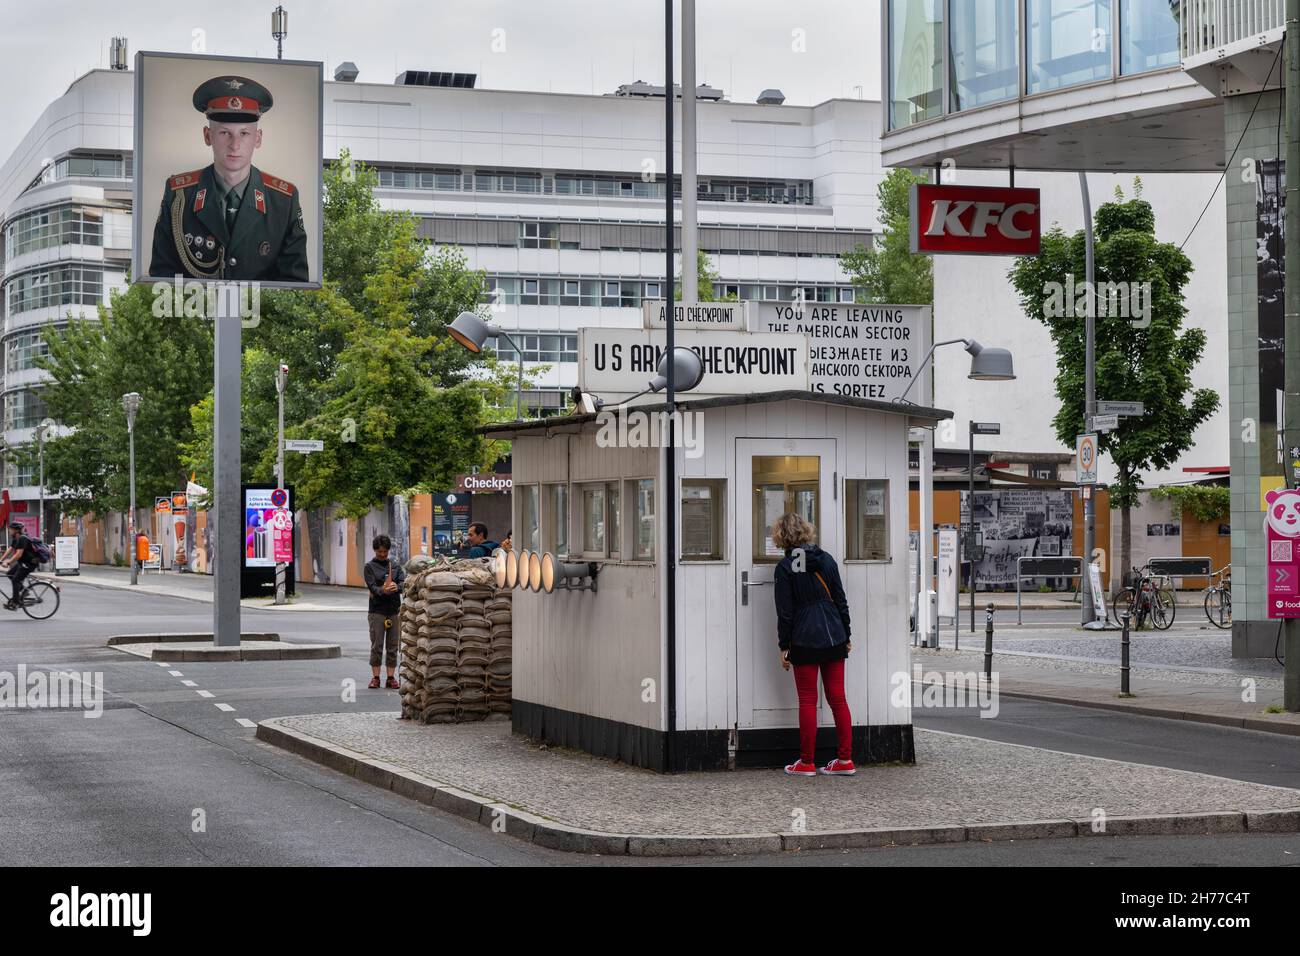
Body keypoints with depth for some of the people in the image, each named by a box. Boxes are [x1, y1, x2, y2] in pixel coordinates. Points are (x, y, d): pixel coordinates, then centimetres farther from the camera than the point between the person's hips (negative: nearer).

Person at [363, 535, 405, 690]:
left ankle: (391, 677, 9)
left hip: (394, 610, 3)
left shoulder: (395, 566, 13)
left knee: (393, 646, 4)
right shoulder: (370, 566, 3)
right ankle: (375, 677, 5)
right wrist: (382, 590, -31)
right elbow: (371, 586, -10)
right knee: (377, 645, -1)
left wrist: (396, 587, -24)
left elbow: (404, 582, -1)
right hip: (377, 611, -3)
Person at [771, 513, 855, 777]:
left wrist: (784, 646, 0)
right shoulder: (826, 559, 6)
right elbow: (841, 600, 8)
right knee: (838, 698, 7)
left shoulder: (785, 567, -6)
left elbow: (785, 611, -6)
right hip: (834, 638, 4)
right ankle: (845, 760, 5)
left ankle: (807, 762, 5)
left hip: (805, 641, -4)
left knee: (808, 701, 2)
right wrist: (846, 636, 15)